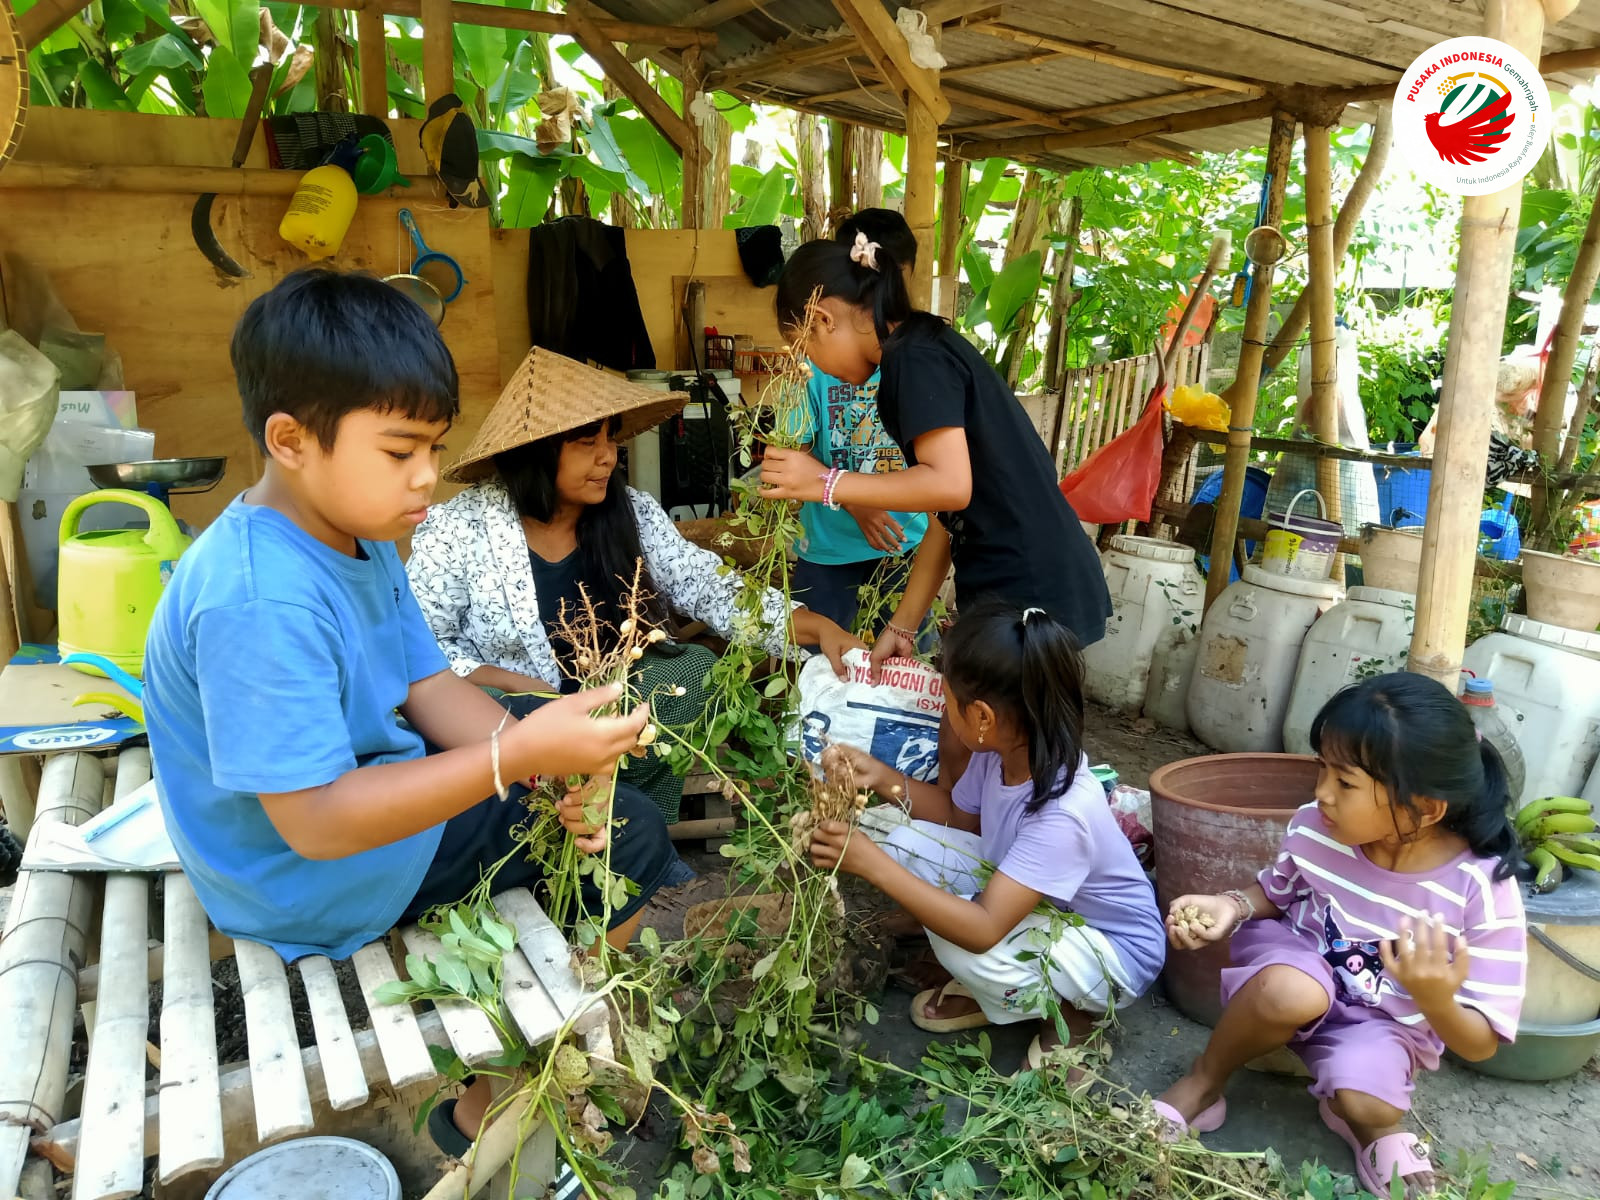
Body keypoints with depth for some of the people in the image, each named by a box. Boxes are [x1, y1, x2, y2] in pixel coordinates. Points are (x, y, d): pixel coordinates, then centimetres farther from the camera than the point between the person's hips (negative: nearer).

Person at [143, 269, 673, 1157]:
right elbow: (314, 822, -32)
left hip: (374, 780, 9)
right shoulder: (260, 602, -31)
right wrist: (519, 756, -36)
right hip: (311, 883, -9)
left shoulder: (360, 537, 0)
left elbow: (428, 686, -1)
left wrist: (553, 766, -17)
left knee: (607, 811, 15)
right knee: (635, 840, -7)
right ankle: (486, 1118, 12)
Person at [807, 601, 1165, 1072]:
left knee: (959, 940, -33)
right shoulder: (1001, 751, -16)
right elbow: (960, 816, 6)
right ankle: (986, 986, 8)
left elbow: (983, 930, -39)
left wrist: (871, 863, -41)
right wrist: (883, 778, -9)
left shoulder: (1063, 812, -37)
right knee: (912, 845, -10)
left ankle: (1070, 1011, -1)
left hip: (1111, 950, -7)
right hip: (1030, 902, 7)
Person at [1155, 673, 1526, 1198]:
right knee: (1294, 991, -34)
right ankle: (1202, 1081, -6)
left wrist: (1435, 1000, -39)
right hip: (1298, 967, 2)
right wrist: (1233, 907, -17)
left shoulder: (1483, 891, -26)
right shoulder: (1315, 828, -20)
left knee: (1363, 1098, -33)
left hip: (1386, 1026, -1)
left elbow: (1479, 1045, -16)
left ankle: (1371, 1121, 6)